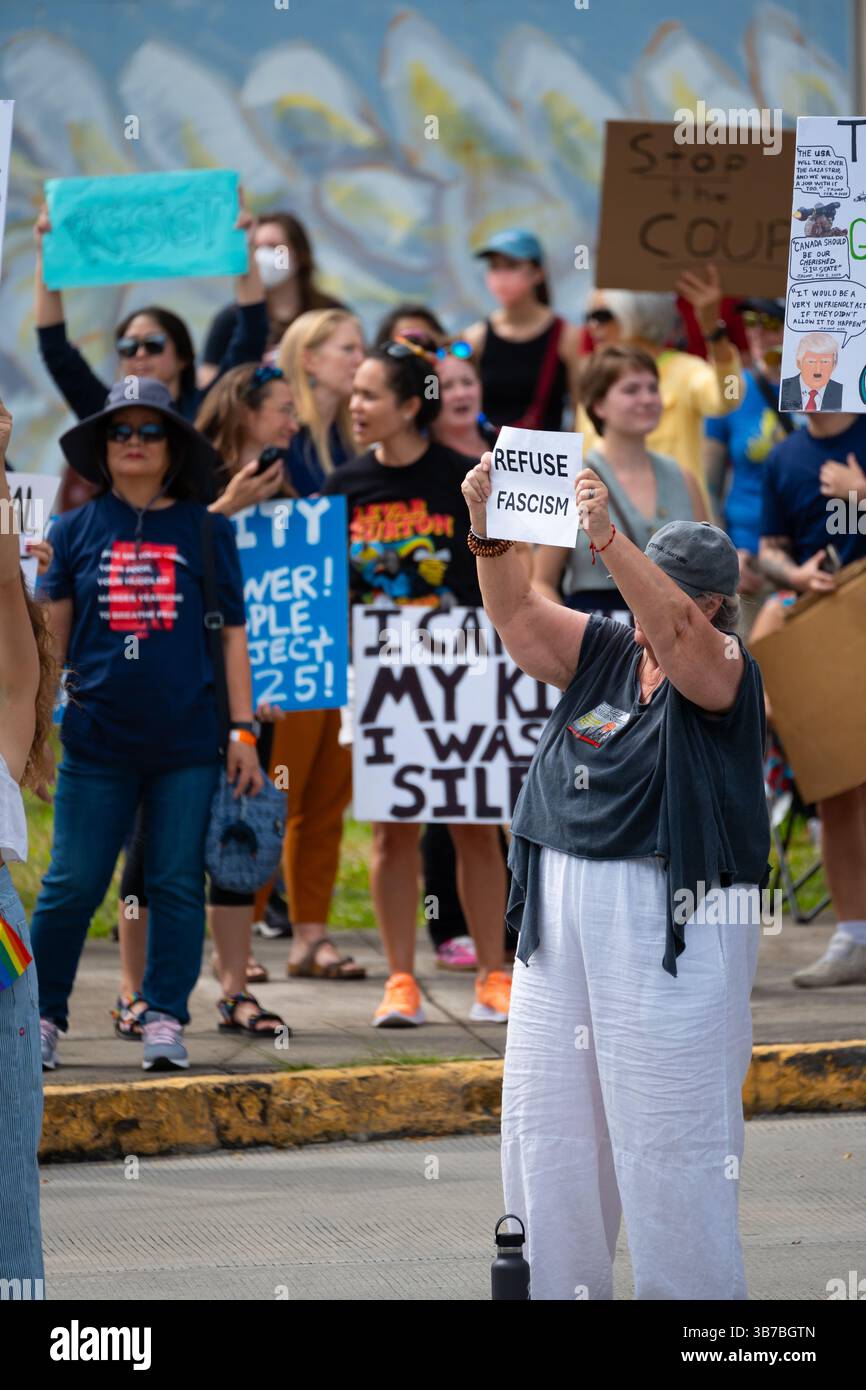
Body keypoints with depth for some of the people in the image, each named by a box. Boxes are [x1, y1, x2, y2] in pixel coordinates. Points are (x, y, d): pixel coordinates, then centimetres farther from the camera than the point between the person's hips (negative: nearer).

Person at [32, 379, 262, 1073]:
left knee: (178, 885, 2)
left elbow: (231, 637, 7)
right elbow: (51, 637, 10)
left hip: (187, 742, 0)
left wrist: (243, 733, 2)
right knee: (73, 885, 0)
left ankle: (165, 1019, 10)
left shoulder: (206, 533, 5)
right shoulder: (76, 531, 7)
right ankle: (43, 1016, 11)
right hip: (98, 739, 0)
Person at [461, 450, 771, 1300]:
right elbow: (517, 617, 0)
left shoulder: (723, 673, -5)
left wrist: (608, 540, -37)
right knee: (550, 1119, 11)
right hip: (563, 912, 7)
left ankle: (693, 1291, 0)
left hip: (672, 931, -7)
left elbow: (675, 630, -24)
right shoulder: (602, 652, 11)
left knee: (671, 1131, -5)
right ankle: (558, 1283, 19)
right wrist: (488, 535, -17)